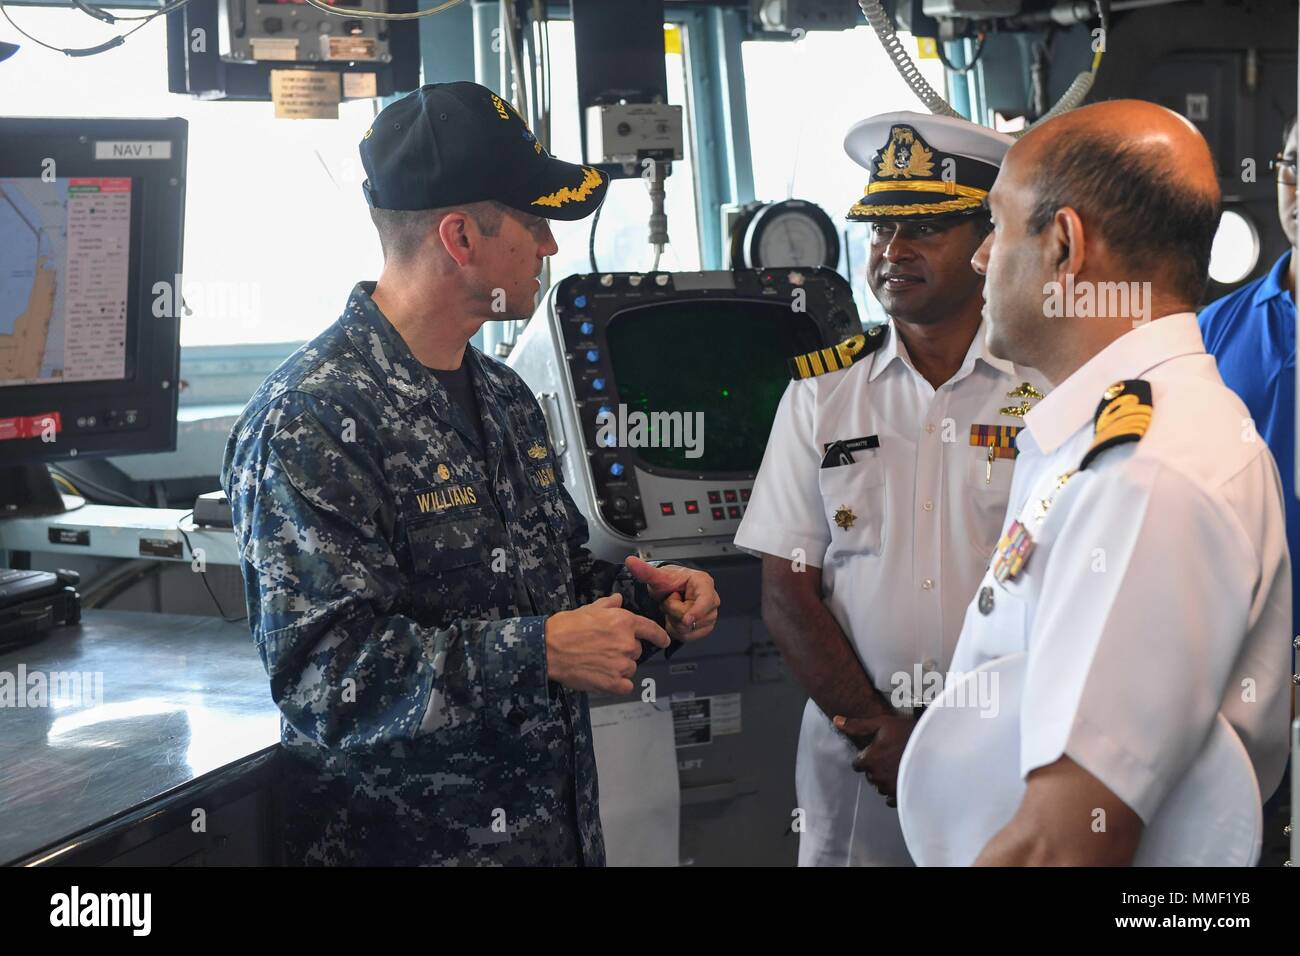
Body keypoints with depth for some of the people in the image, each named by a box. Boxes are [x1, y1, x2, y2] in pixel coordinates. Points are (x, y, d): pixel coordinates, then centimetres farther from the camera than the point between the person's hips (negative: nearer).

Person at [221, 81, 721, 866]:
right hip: (405, 838, -8)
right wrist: (539, 654, -27)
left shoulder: (505, 396, 10)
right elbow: (322, 675, -25)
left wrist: (642, 592, 1)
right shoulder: (311, 420, -19)